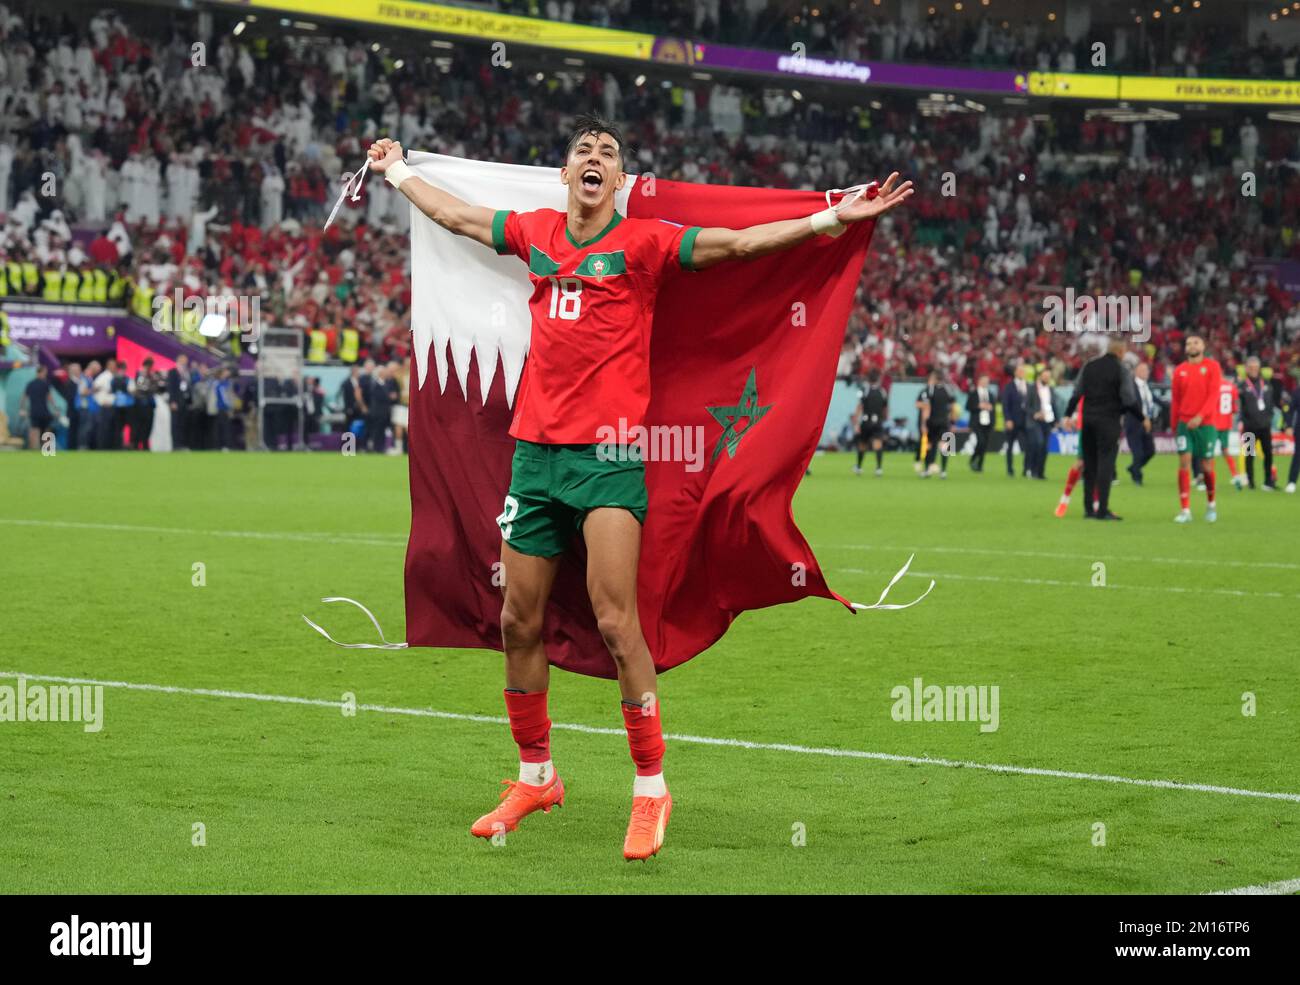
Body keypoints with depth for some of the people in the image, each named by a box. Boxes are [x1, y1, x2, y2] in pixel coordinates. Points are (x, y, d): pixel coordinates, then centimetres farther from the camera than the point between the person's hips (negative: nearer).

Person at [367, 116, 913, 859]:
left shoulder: (644, 242, -2)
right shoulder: (535, 232, 12)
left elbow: (739, 243, -8)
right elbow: (455, 215, 28)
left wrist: (834, 217, -16)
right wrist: (397, 169, 41)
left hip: (609, 451, -5)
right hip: (536, 447, 5)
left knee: (615, 622, -12)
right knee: (520, 622, 8)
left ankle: (651, 789, -1)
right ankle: (536, 777, 25)